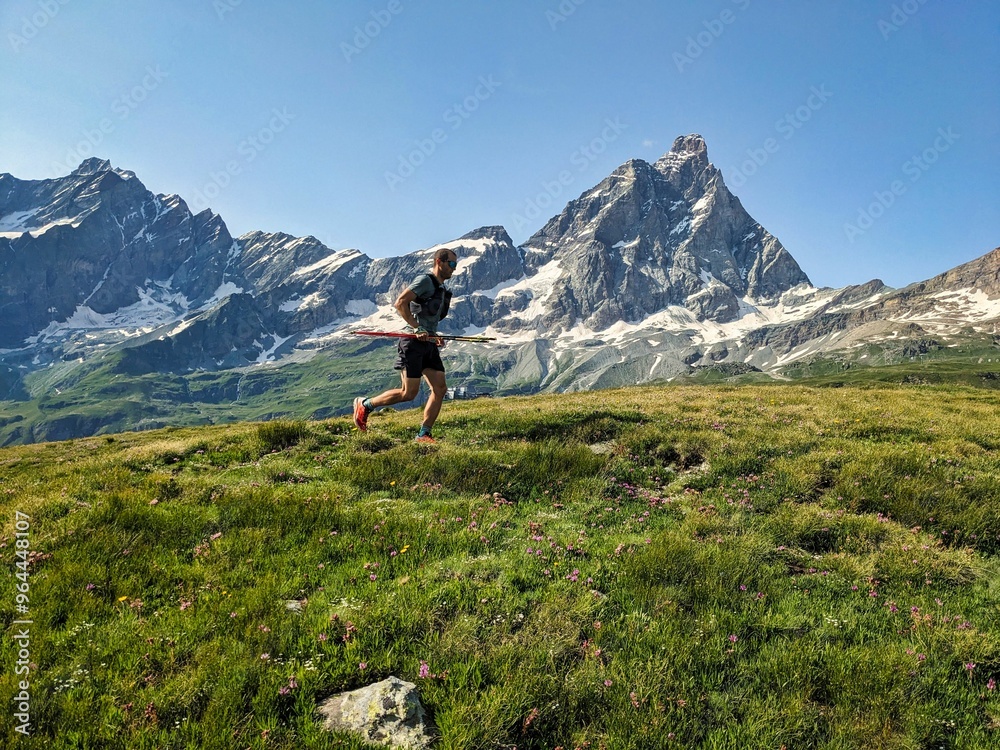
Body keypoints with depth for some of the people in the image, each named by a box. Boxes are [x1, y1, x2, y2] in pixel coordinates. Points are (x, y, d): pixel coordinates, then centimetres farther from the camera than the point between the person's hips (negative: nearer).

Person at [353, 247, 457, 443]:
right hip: (414, 343, -9)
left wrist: (435, 336, 13)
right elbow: (400, 303, -18)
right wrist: (417, 329, -21)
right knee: (409, 393, -7)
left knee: (440, 388, -2)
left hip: (429, 345, 9)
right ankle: (364, 405, 12)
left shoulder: (441, 289, 20)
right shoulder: (425, 280, -8)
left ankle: (424, 434, 5)